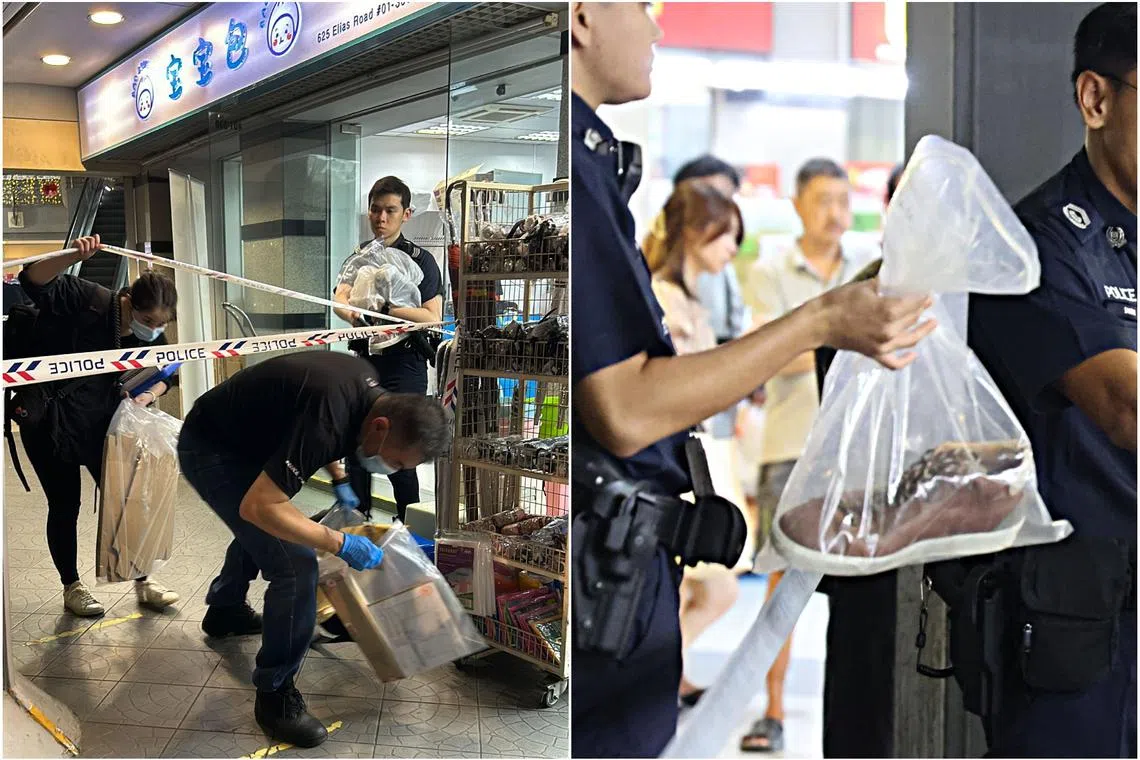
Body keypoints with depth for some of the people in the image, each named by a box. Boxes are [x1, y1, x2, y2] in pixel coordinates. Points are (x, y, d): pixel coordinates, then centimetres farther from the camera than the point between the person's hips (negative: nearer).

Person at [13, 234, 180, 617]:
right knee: (65, 506, 5)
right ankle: (72, 588, 22)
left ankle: (142, 581, 19)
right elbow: (33, 281, -36)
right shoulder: (86, 300, -23)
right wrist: (74, 256, -52)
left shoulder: (151, 337, -7)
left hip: (100, 423, 5)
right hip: (48, 422, -5)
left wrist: (148, 394, -11)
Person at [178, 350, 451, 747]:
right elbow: (258, 505, -34)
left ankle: (224, 611, 59)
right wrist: (340, 543, -29)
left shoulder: (369, 386, -9)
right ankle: (274, 696, -2)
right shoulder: (327, 421, -37)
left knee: (263, 530, 33)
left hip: (242, 438, 9)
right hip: (210, 450, -9)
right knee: (295, 565, -17)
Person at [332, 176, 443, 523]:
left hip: (403, 366, -5)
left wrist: (385, 306, -24)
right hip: (364, 360, 5)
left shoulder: (420, 259, -3)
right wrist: (353, 313, -26)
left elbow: (432, 318, -13)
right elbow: (340, 298, -3)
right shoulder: (360, 254, 12)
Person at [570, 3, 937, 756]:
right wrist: (821, 322, -18)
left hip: (618, 550, 9)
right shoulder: (569, 166, -20)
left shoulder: (584, 155, 10)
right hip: (599, 573, -9)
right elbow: (623, 412, -23)